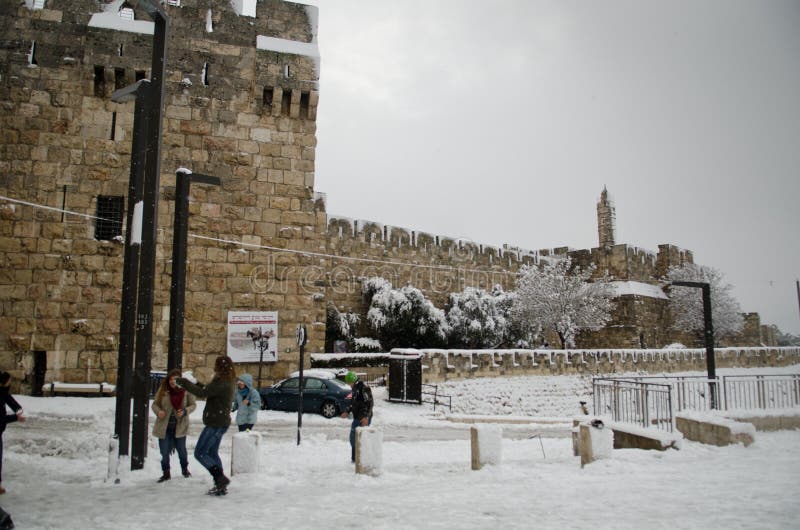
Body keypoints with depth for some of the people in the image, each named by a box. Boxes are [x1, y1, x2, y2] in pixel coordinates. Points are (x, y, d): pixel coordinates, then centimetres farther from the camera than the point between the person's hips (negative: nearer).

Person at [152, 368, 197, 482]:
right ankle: (165, 472, 25)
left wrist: (185, 411, -20)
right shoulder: (163, 390, -7)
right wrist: (158, 411, -18)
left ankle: (185, 469, 39)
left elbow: (193, 405, -1)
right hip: (164, 426, 1)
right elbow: (155, 404, 3)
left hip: (180, 425, 0)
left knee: (181, 449, 13)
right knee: (164, 451, 4)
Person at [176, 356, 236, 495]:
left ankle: (221, 478, -8)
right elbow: (209, 392, 18)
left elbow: (202, 393, -25)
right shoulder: (228, 382, 12)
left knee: (200, 453, -4)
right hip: (220, 422, 10)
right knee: (212, 453, 18)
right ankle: (221, 486, 20)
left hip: (215, 423, -10)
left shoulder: (222, 382, -20)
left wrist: (184, 382, -15)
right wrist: (197, 384, 6)